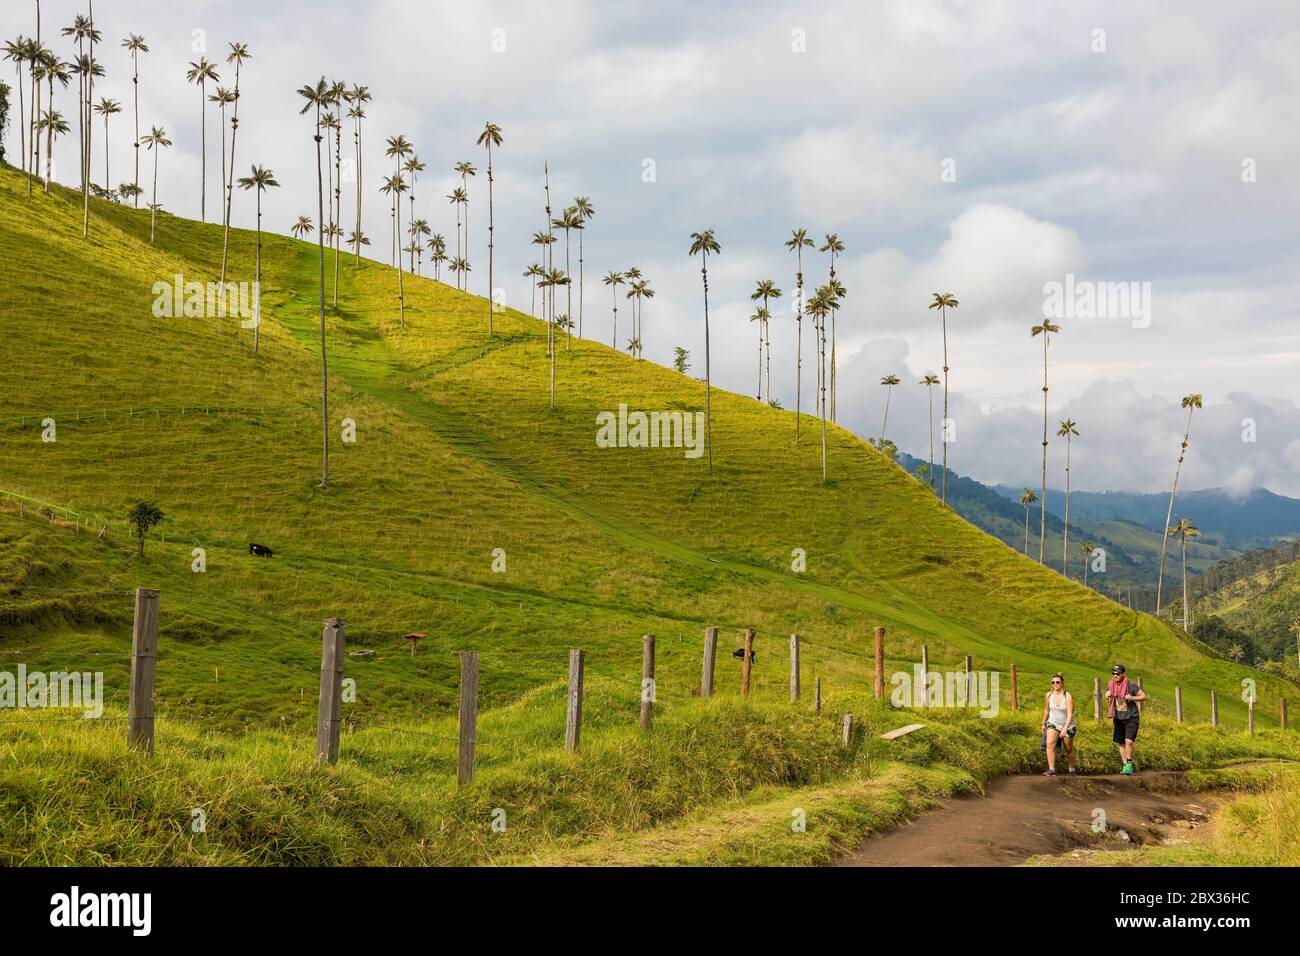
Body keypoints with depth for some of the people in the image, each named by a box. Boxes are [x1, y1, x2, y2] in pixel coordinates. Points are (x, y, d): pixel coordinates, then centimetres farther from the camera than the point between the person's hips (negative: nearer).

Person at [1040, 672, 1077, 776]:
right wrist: (1043, 723, 22)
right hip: (1053, 724, 2)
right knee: (1050, 743, -23)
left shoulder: (1068, 696, -19)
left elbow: (1070, 714, -24)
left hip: (1067, 726, -2)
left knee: (1069, 749, 11)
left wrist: (1065, 729, -34)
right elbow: (1046, 710, 11)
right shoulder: (1049, 695, -5)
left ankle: (1072, 770, 33)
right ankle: (1051, 769, -27)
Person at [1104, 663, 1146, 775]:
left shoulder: (1131, 684, -15)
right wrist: (1107, 696, -10)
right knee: (1121, 743, 9)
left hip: (1131, 717, -5)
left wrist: (1132, 698, -24)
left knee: (1128, 741, -18)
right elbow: (1108, 701, 14)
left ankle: (1129, 765, -5)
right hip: (1118, 718, 5)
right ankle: (1125, 766, 20)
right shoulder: (1110, 685, -1)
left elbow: (1143, 696, -7)